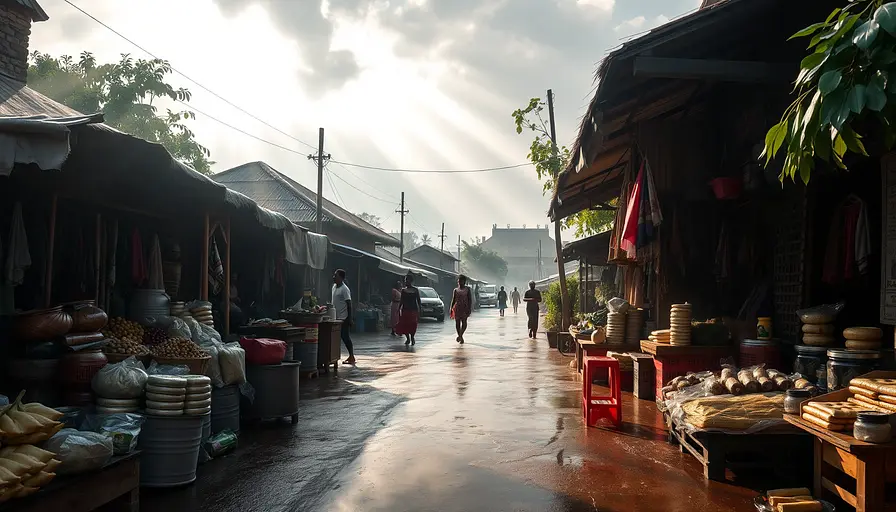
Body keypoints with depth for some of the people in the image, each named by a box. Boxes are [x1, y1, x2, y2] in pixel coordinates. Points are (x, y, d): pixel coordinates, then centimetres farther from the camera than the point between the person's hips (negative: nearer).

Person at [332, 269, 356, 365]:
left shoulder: (344, 289, -15)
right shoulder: (334, 287, 10)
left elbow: (349, 304, -16)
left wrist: (350, 318, -18)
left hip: (343, 318, -8)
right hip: (337, 317, 9)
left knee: (346, 337, -4)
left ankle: (352, 357, 6)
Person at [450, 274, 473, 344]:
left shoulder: (467, 289, 6)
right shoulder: (456, 290, 13)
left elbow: (470, 299, 2)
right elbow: (453, 300, 15)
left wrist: (469, 309, -7)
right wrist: (451, 309, 8)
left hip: (465, 307, -2)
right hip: (457, 308, 3)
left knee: (464, 322, -16)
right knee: (457, 323, 1)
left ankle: (460, 336, -23)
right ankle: (461, 338, 11)